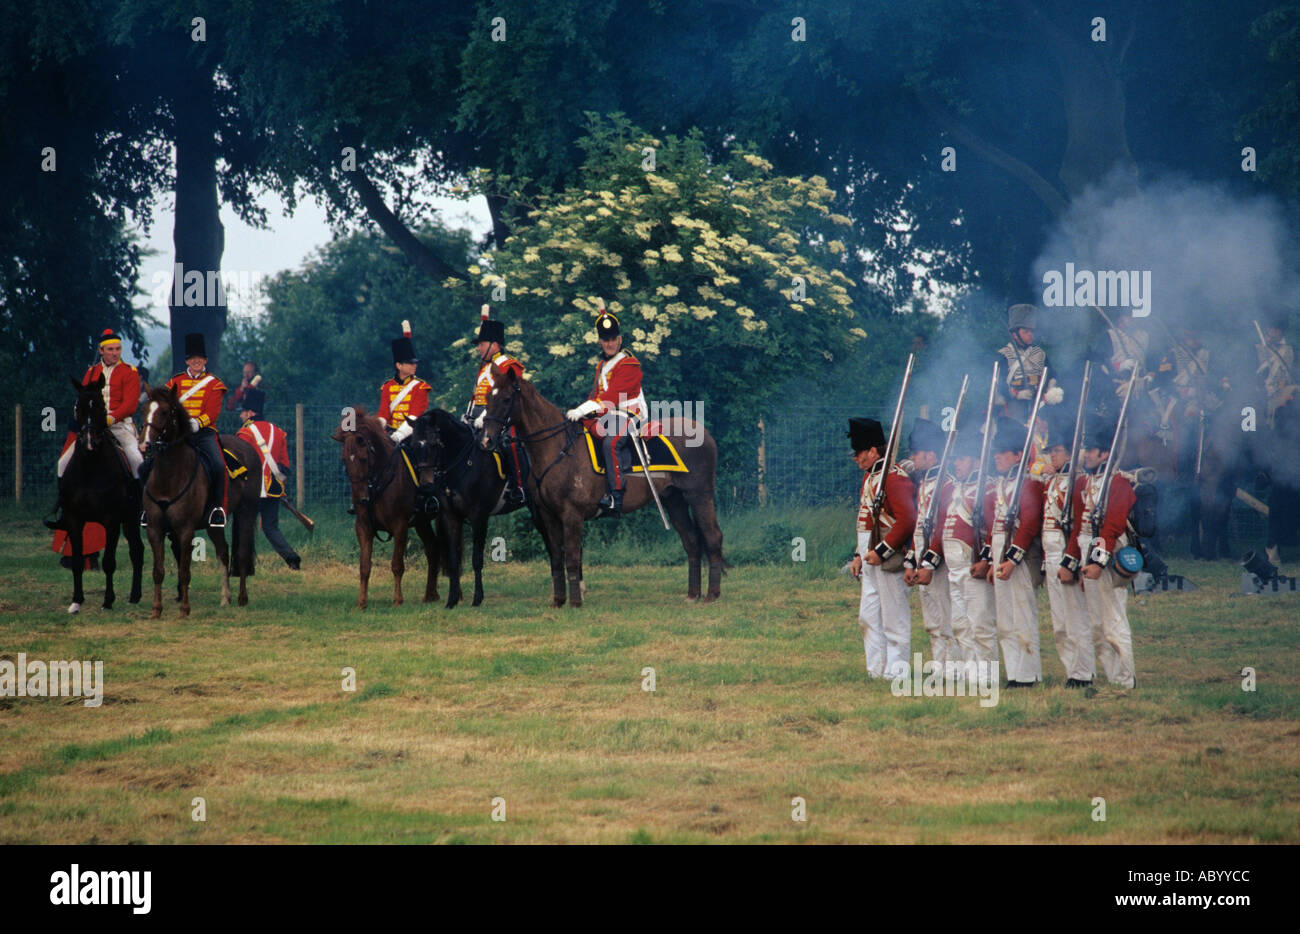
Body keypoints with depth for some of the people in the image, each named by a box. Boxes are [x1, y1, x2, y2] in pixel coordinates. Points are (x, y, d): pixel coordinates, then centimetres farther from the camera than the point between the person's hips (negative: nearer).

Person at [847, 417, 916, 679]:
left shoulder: (894, 477, -14)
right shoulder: (870, 476, 17)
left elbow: (907, 521, -22)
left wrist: (882, 551, -21)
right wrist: (860, 555, 17)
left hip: (888, 557, -10)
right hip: (872, 556, 10)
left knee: (893, 615, -4)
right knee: (868, 617, 11)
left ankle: (897, 669, 0)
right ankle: (877, 670, 16)